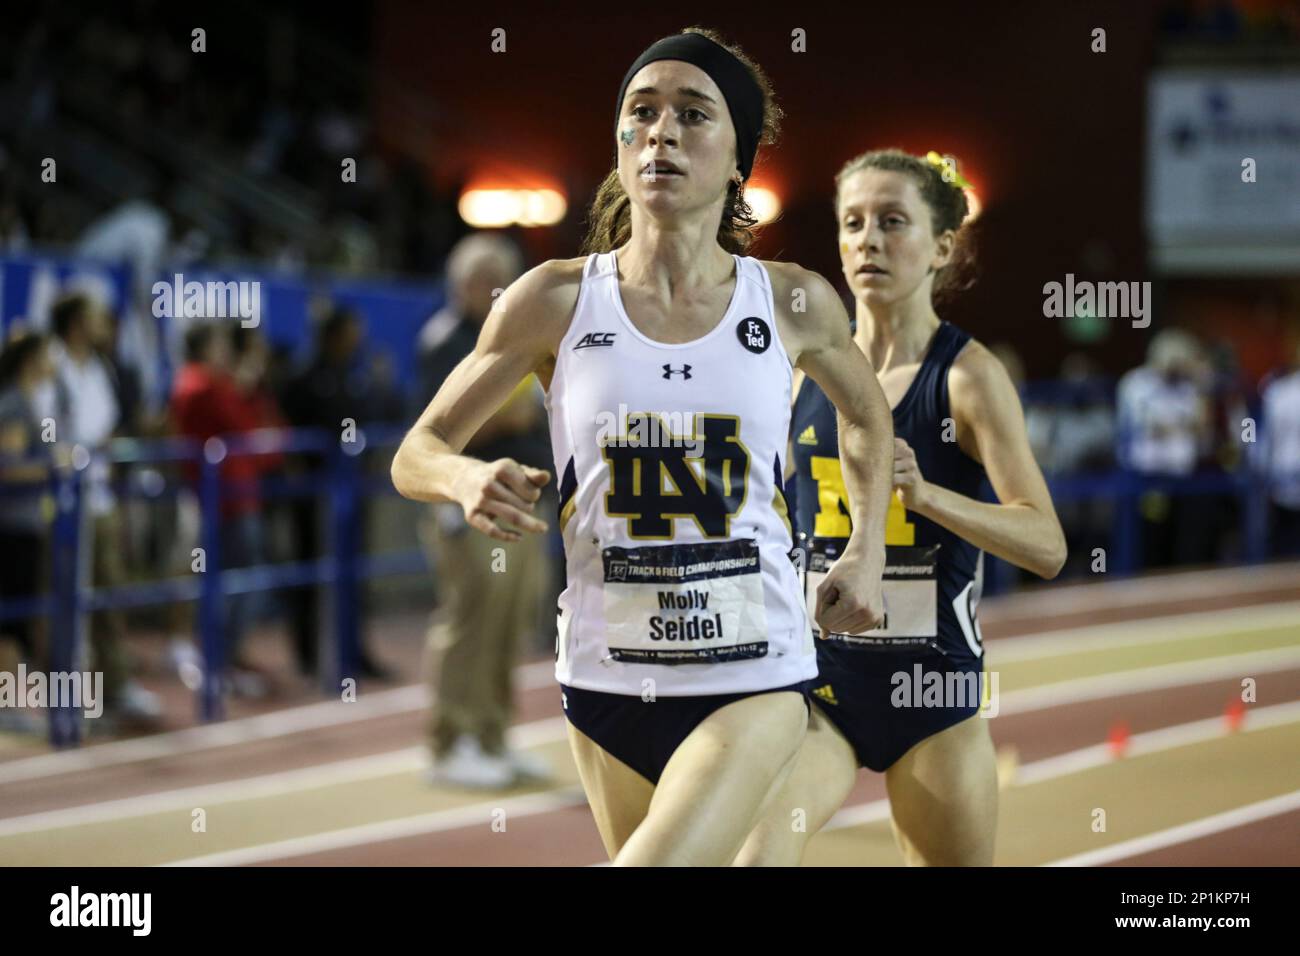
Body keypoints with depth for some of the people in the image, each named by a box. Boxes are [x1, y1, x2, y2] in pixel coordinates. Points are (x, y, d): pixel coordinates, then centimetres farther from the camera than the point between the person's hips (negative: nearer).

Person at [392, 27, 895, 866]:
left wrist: (867, 552, 8)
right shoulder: (555, 301, -4)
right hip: (607, 680, 2)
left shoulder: (795, 305, -2)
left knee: (658, 861, -25)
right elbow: (416, 455, 3)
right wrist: (469, 480, -20)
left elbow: (867, 415, 20)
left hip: (757, 682, -2)